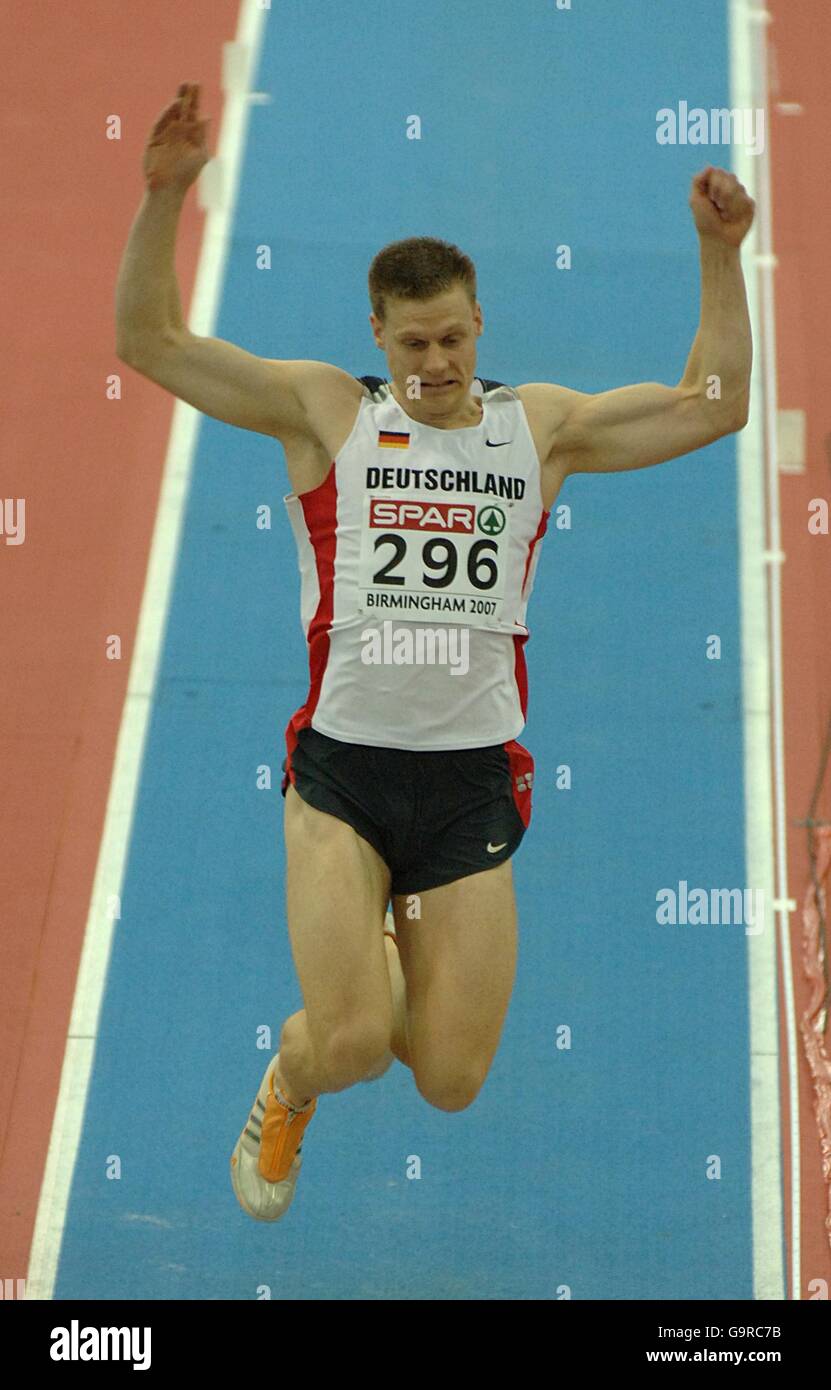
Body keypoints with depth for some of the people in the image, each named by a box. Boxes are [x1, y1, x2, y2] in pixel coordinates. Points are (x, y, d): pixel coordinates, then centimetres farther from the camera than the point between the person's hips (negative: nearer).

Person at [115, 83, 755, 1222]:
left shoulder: (541, 424, 8)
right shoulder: (325, 410, 2)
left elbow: (711, 405, 7)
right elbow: (149, 340, -3)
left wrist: (720, 253, -2)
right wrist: (165, 193, -16)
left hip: (475, 781, 2)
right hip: (344, 772, -2)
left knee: (450, 1083, 3)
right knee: (349, 1048, -17)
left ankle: (395, 961, 39)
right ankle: (289, 1085, 22)